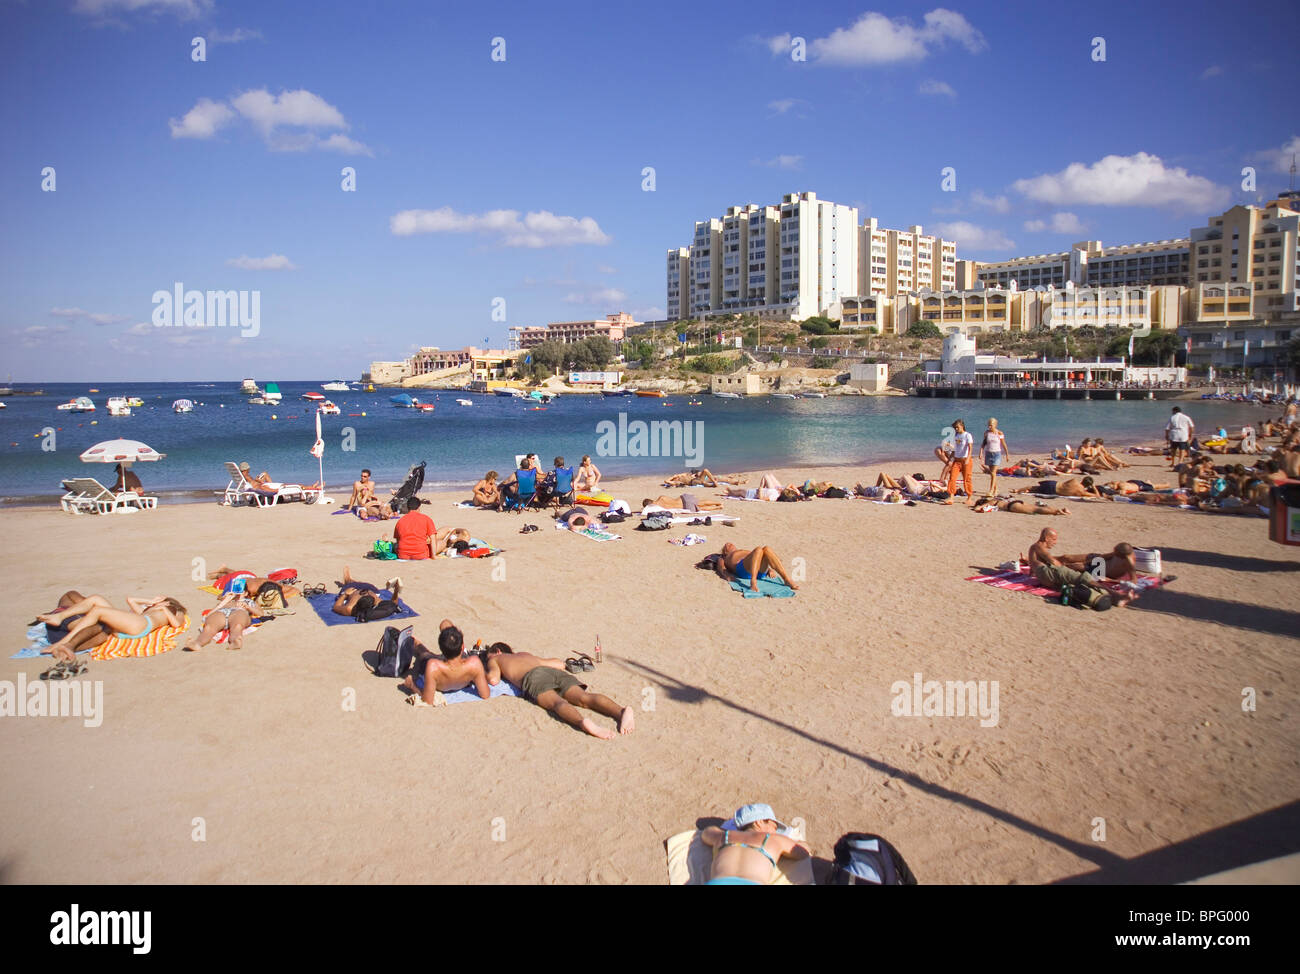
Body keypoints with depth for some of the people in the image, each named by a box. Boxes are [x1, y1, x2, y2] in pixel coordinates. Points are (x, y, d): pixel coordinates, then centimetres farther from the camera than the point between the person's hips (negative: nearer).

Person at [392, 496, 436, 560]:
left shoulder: (400, 520, 11)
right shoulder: (426, 518, 3)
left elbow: (397, 540, 18)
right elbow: (433, 538, -5)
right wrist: (433, 555, -4)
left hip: (403, 556, 3)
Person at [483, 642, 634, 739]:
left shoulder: (495, 659, 32)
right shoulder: (527, 655, 44)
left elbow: (494, 679, 11)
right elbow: (561, 664, 44)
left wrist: (487, 674, 34)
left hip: (534, 677, -4)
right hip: (556, 673, 4)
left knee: (556, 702, -31)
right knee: (584, 698, -20)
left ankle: (582, 721, -64)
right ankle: (622, 711, -48)